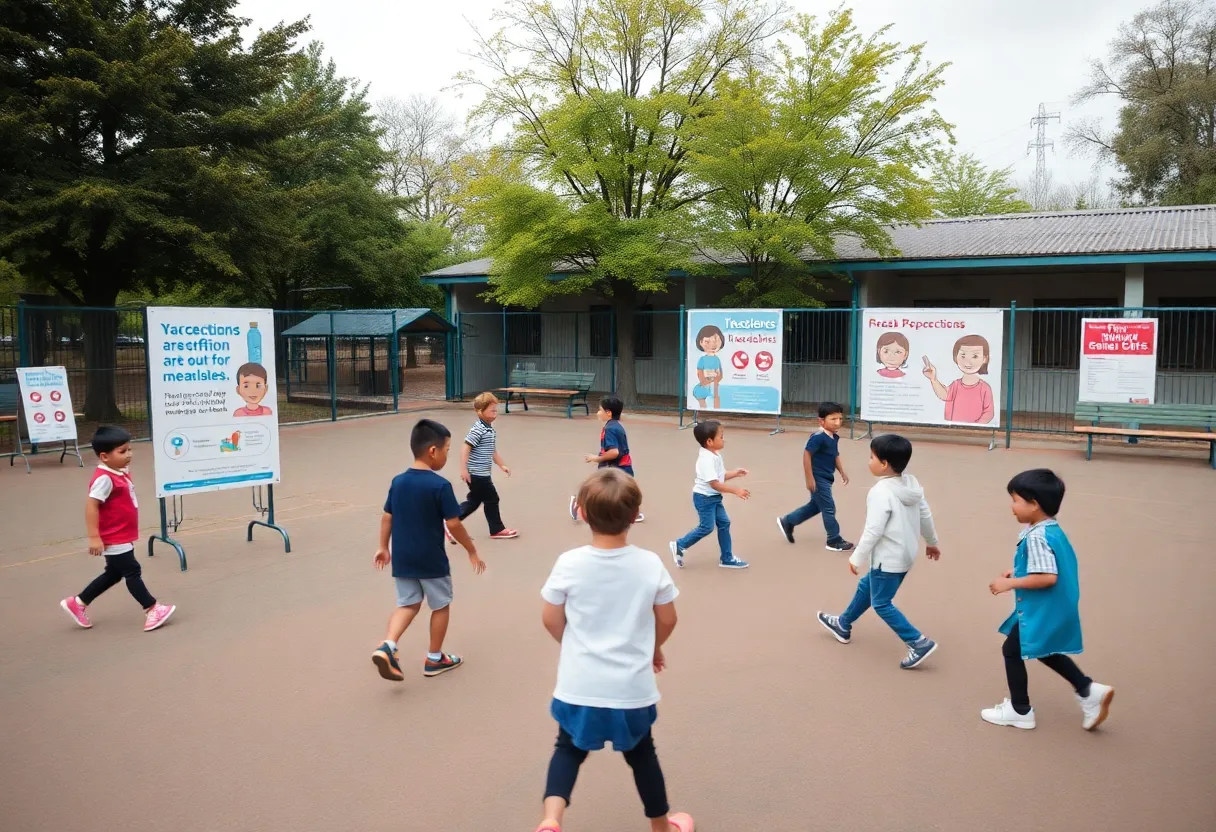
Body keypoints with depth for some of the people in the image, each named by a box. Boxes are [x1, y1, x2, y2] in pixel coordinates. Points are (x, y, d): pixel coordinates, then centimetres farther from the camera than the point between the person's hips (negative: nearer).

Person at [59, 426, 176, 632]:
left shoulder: (121, 473, 7)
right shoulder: (104, 478, -23)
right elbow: (91, 506, -26)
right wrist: (94, 537, -27)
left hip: (123, 537, 10)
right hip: (113, 539, -10)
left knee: (114, 573, 19)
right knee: (132, 572, -1)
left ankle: (78, 603, 30)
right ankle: (152, 609, 7)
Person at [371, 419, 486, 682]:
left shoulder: (398, 481, 1)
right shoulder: (440, 486, -18)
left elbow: (387, 517, 8)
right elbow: (453, 524, -16)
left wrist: (383, 547, 19)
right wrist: (472, 551, -4)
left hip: (402, 558, 6)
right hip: (431, 559, -5)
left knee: (408, 604, 17)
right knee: (441, 605, 14)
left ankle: (387, 646, -4)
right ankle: (434, 659, 23)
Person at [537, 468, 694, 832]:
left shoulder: (569, 564, -14)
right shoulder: (650, 564, -12)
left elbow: (551, 620, -4)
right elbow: (667, 619, 0)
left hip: (580, 686, -1)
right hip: (632, 687, 1)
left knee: (569, 749, 21)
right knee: (641, 753, 23)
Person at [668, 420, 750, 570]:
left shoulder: (715, 455, 6)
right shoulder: (707, 459, -25)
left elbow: (720, 476, 16)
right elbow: (714, 484, -28)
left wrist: (735, 473, 1)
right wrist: (735, 490, -28)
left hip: (714, 497, 10)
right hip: (704, 497, -10)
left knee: (724, 523, 9)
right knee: (707, 527, -6)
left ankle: (726, 559, 17)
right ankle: (679, 546, 11)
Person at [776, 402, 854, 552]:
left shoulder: (835, 437, 5)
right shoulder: (818, 437, -23)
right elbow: (806, 455, -23)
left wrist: (842, 473, 13)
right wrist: (809, 478, -22)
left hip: (826, 478, 10)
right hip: (818, 478, -10)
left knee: (816, 505, 21)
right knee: (829, 508, -1)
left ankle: (787, 522, 34)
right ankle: (834, 541, 11)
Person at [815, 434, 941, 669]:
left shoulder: (881, 492, -25)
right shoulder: (912, 484, 1)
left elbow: (873, 531, -24)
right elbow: (925, 515, 12)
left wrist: (857, 558, -14)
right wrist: (932, 541, 28)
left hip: (888, 558, -10)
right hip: (904, 554, 10)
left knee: (881, 603, 4)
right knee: (866, 586, 24)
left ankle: (920, 643, 2)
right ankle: (843, 625, 40)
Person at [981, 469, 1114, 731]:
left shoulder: (1036, 537, -26)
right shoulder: (1052, 530, 5)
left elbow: (1048, 577, -32)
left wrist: (1011, 583, -24)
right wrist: (1018, 573, 11)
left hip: (1041, 611, -10)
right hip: (1052, 609, 10)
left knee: (1012, 650, 7)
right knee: (1043, 650, 27)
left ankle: (1020, 711, 21)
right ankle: (1089, 692, 25)